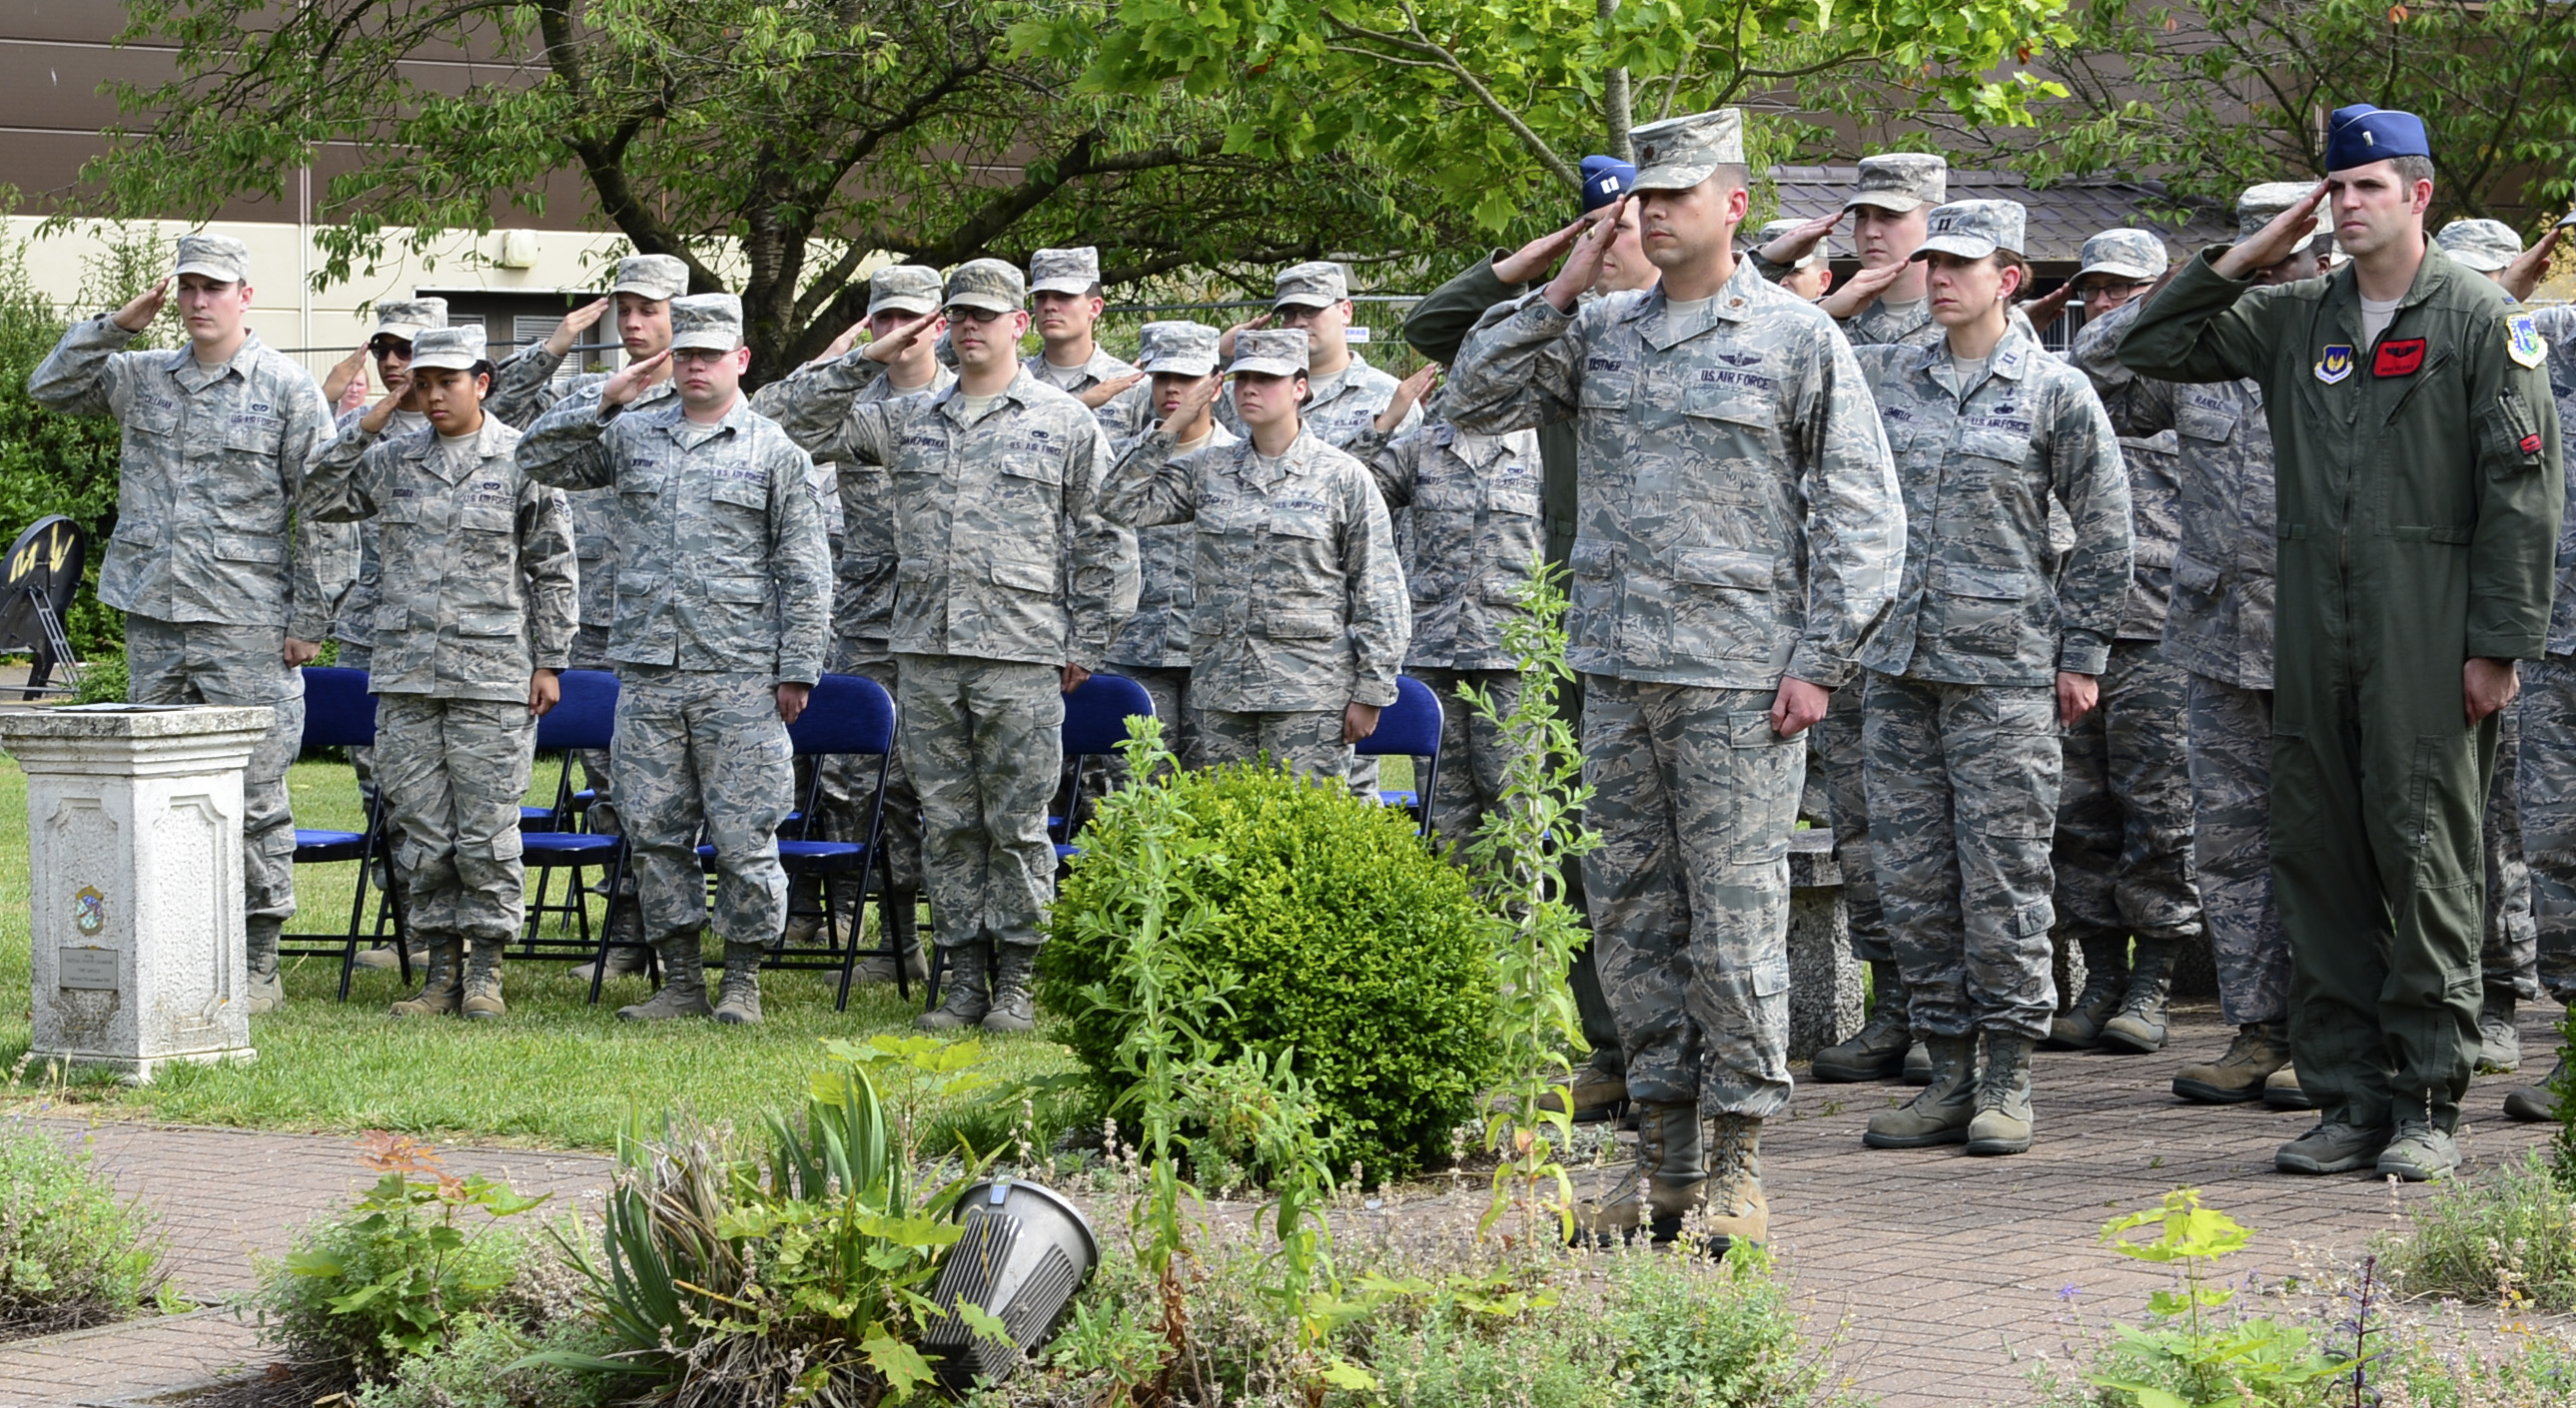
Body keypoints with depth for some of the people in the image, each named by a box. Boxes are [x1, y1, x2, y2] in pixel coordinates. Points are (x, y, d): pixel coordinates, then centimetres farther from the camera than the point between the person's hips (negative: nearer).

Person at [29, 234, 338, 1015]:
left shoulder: (287, 389, -1)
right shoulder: (142, 378, 12)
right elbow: (49, 387, 13)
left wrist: (310, 620, -7)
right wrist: (117, 326, 1)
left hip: (248, 627, -5)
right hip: (155, 620, 5)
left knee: (253, 796, -3)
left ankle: (258, 966, 2)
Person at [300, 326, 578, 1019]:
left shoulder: (522, 461, 0)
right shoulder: (392, 459, 10)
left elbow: (554, 571, 2)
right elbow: (319, 503, 5)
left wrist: (549, 663, -1)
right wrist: (366, 427, -2)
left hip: (493, 676, -3)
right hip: (406, 675, 4)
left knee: (486, 829, -2)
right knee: (420, 830, 4)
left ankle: (485, 968, 7)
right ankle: (441, 967, 11)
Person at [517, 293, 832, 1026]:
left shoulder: (774, 450, 3)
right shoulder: (632, 435, 12)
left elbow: (804, 572, 1)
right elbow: (540, 458, 9)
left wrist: (796, 668, -5)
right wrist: (603, 400, -1)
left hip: (739, 677, -4)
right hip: (647, 673, 4)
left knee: (744, 834, -3)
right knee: (654, 831, 5)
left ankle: (742, 982, 7)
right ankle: (681, 980, 13)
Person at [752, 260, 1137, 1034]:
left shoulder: (1067, 423, 4)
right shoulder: (910, 420, 14)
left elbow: (1106, 541, 4)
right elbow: (806, 429, 12)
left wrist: (1085, 643, -1)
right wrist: (867, 361, 3)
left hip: (1021, 657, -4)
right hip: (925, 652, 4)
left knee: (1017, 825, -1)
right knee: (947, 823, 6)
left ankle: (1016, 981, 5)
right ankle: (963, 977, 12)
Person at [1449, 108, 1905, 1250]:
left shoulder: (1798, 339, -1)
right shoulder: (1601, 333, 13)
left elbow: (1863, 514, -2)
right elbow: (1475, 400, 12)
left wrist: (1818, 661, -9)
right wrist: (1561, 291, 3)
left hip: (1739, 684, -5)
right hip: (1617, 678, 5)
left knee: (1734, 926, -3)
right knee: (1631, 919, 8)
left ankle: (1735, 1166, 4)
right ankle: (1662, 1159, 16)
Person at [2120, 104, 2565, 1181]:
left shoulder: (2480, 321, -1)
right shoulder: (2296, 318, 14)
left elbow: (2521, 487, -5)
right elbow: (2154, 348, 18)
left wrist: (2498, 643, -10)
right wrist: (2245, 258, 6)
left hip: (2429, 632, -5)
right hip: (2314, 627, 5)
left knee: (2422, 852, -4)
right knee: (2317, 852, 5)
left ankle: (2429, 1103, 2)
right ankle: (2348, 1098, 11)